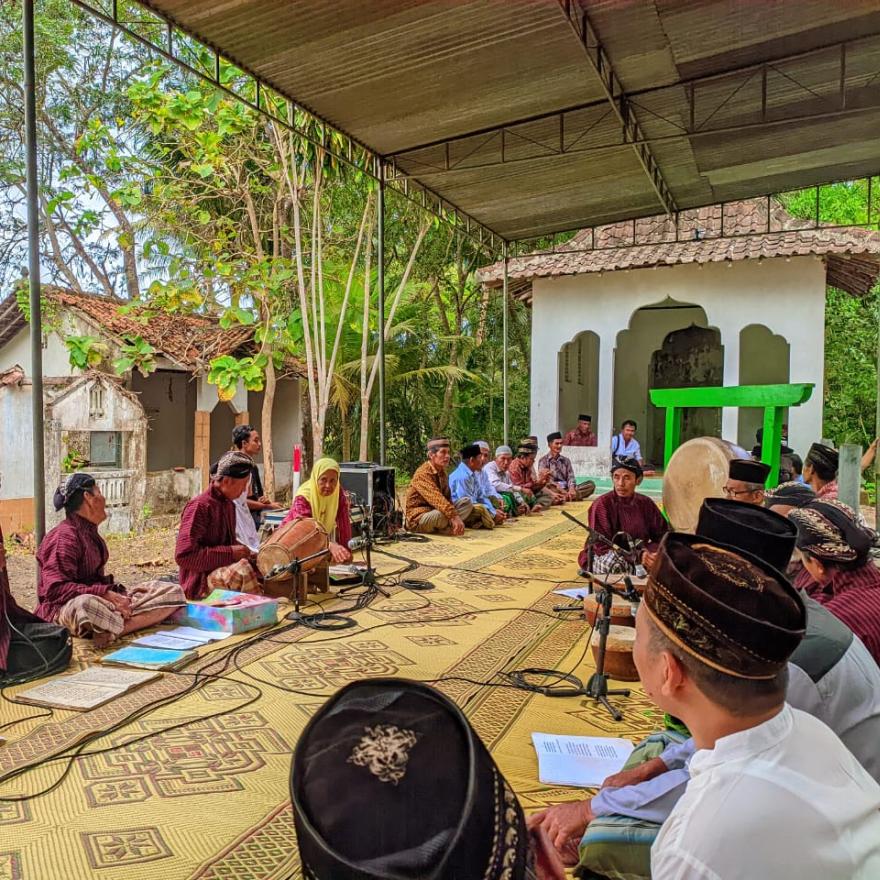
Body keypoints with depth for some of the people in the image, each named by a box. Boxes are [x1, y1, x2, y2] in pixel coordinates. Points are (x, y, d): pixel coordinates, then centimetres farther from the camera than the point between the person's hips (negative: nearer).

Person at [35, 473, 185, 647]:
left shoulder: (90, 533, 18)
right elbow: (56, 589, -21)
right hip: (64, 608, -10)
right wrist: (107, 595, -26)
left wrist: (117, 592, 2)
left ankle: (109, 631, -28)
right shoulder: (64, 537, -11)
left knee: (172, 592, -6)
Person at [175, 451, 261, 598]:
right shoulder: (199, 506, -15)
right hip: (200, 582, -9)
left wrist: (245, 552, 5)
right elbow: (183, 555, -22)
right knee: (242, 569, -34)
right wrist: (230, 553, -22)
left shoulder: (228, 504, 12)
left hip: (224, 569, 9)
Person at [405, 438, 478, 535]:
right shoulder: (423, 473, -19)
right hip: (417, 518, -9)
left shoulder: (442, 472, 9)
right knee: (440, 514, -39)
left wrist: (454, 517, -17)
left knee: (466, 502, -3)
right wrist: (455, 517, -42)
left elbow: (447, 497, 2)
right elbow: (436, 498, -33)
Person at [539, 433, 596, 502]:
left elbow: (571, 477, 7)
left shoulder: (566, 460, 18)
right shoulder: (544, 461, 4)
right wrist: (561, 490, -23)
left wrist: (571, 489, -17)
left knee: (591, 484, -15)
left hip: (566, 489, 5)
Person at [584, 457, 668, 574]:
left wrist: (648, 552, -21)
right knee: (614, 561, -37)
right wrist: (638, 556, -31)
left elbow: (663, 535, 2)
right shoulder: (602, 504, -14)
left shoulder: (645, 503, 2)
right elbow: (601, 546, -19)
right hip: (603, 559, -4)